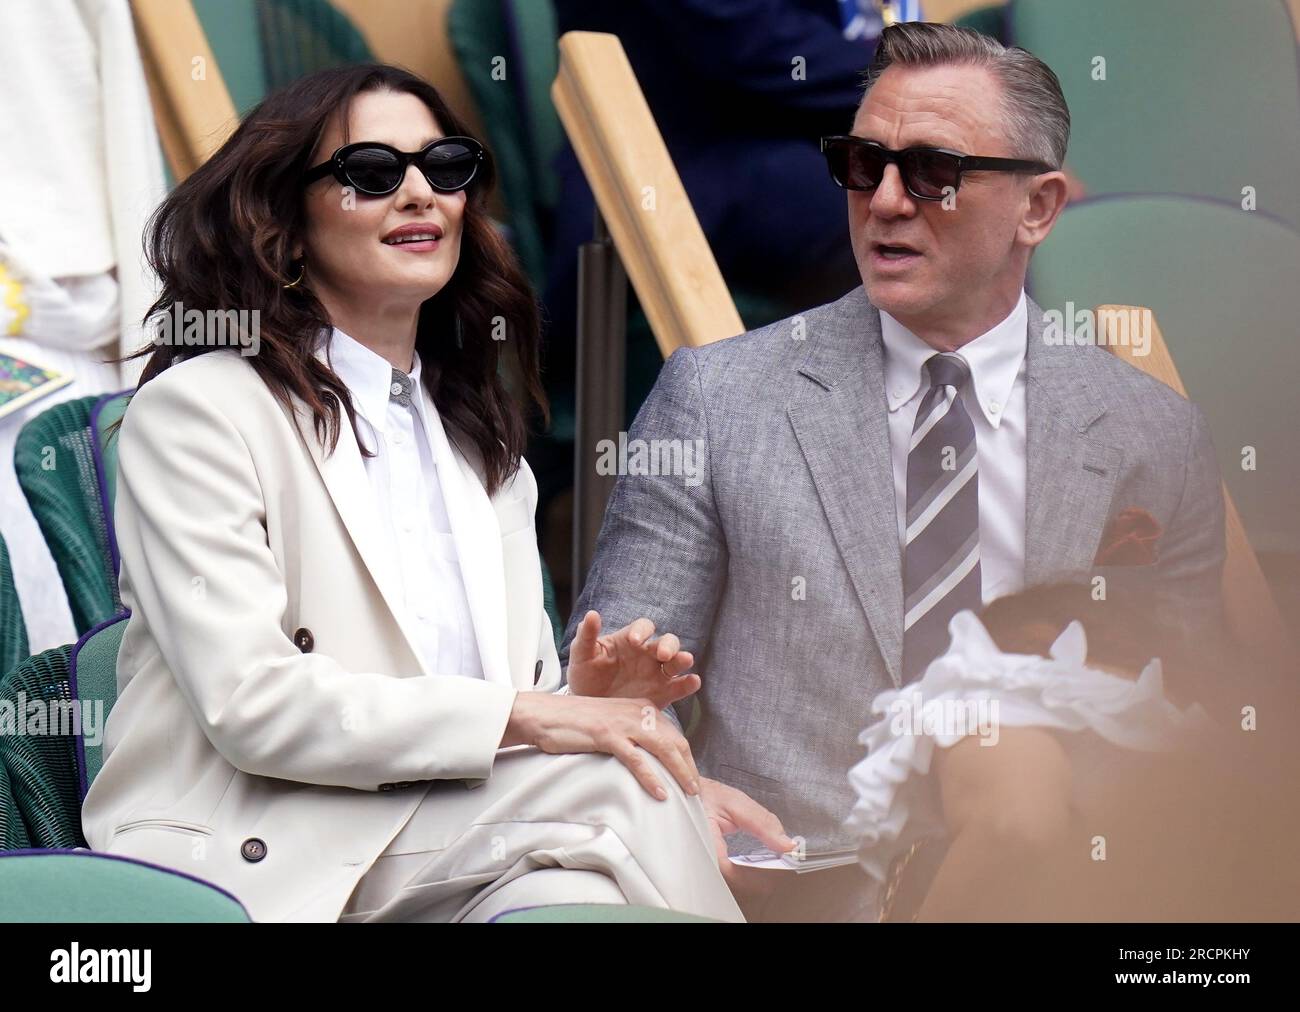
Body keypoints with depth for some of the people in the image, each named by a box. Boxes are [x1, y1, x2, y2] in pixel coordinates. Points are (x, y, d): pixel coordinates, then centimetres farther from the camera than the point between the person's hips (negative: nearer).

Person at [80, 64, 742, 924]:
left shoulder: (479, 437, 23)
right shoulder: (197, 410, -1)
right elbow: (250, 702, -13)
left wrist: (578, 695, -3)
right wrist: (519, 715, -18)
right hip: (265, 865, -6)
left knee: (570, 892, -30)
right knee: (610, 784, -27)